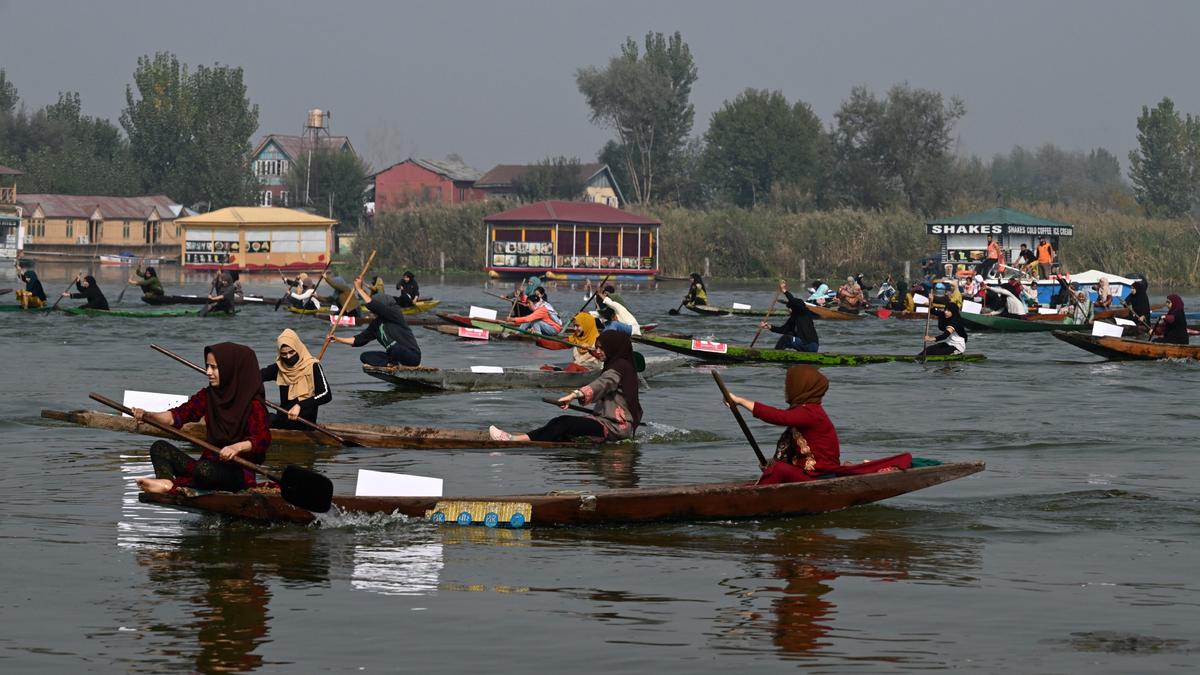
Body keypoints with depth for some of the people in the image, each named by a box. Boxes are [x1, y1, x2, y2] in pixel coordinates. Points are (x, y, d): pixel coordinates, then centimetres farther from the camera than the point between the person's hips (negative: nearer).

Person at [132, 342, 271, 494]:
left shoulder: (252, 403, -9)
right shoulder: (208, 395, 11)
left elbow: (263, 439, -23)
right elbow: (177, 416, 1)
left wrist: (237, 447, -42)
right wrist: (147, 416, -16)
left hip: (239, 474, -8)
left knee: (204, 468, -39)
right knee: (160, 448, -6)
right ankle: (166, 483, -35)